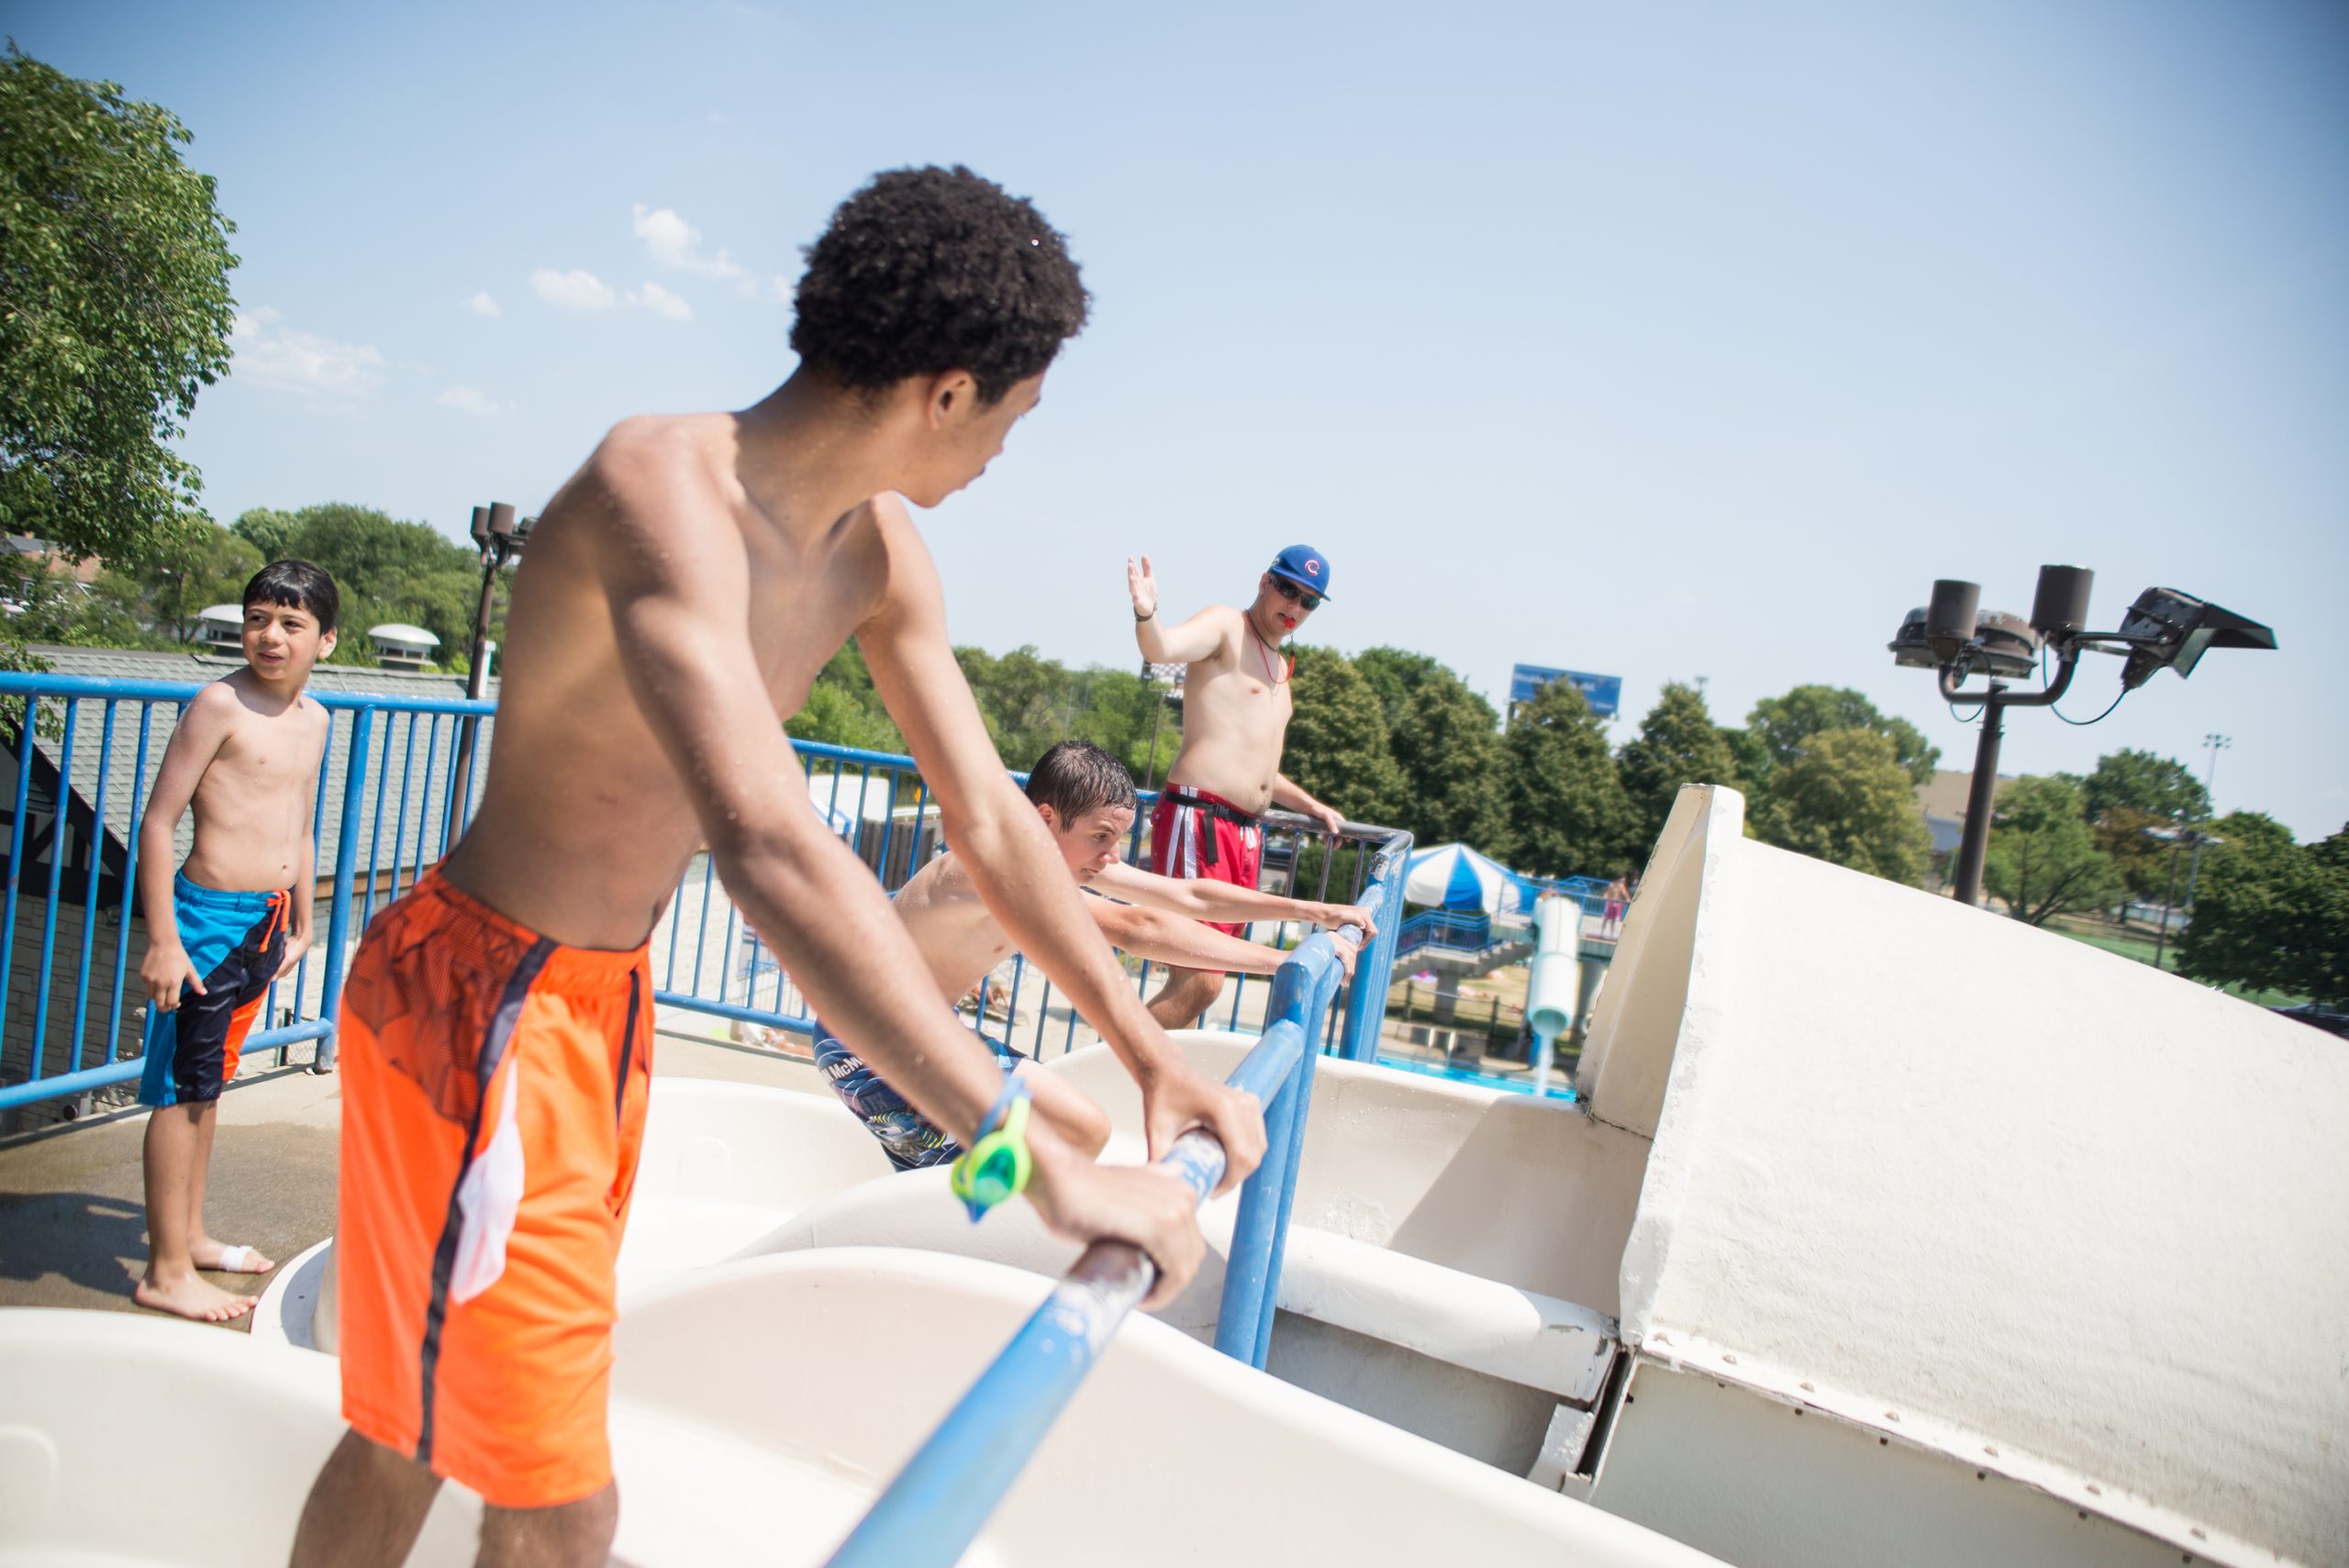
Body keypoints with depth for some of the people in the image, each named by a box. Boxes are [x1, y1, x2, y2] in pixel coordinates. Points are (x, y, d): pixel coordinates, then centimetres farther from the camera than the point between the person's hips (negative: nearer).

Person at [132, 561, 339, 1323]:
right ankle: (166, 1272, 11)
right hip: (210, 917, -7)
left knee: (209, 1083, 19)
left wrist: (301, 925, 22)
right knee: (182, 1090, 1)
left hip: (267, 922, 7)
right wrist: (163, 940, -18)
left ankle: (188, 1236, 32)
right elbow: (157, 822, -15)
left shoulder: (313, 718, 9)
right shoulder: (220, 704, -13)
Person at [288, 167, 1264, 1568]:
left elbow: (990, 818, 3)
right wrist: (1041, 1160, -44)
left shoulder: (880, 549, -1)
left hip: (610, 994, 8)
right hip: (484, 1006, -8)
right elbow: (769, 847, -43)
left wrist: (1150, 1047, -2)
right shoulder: (667, 490, -29)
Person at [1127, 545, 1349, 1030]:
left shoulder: (1281, 668, 25)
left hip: (1247, 834, 9)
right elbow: (1163, 648, -23)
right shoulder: (1226, 625, 0)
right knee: (1199, 980, -17)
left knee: (1202, 980, 10)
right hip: (1198, 819, -9)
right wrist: (1146, 614, -43)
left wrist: (1311, 807, 35)